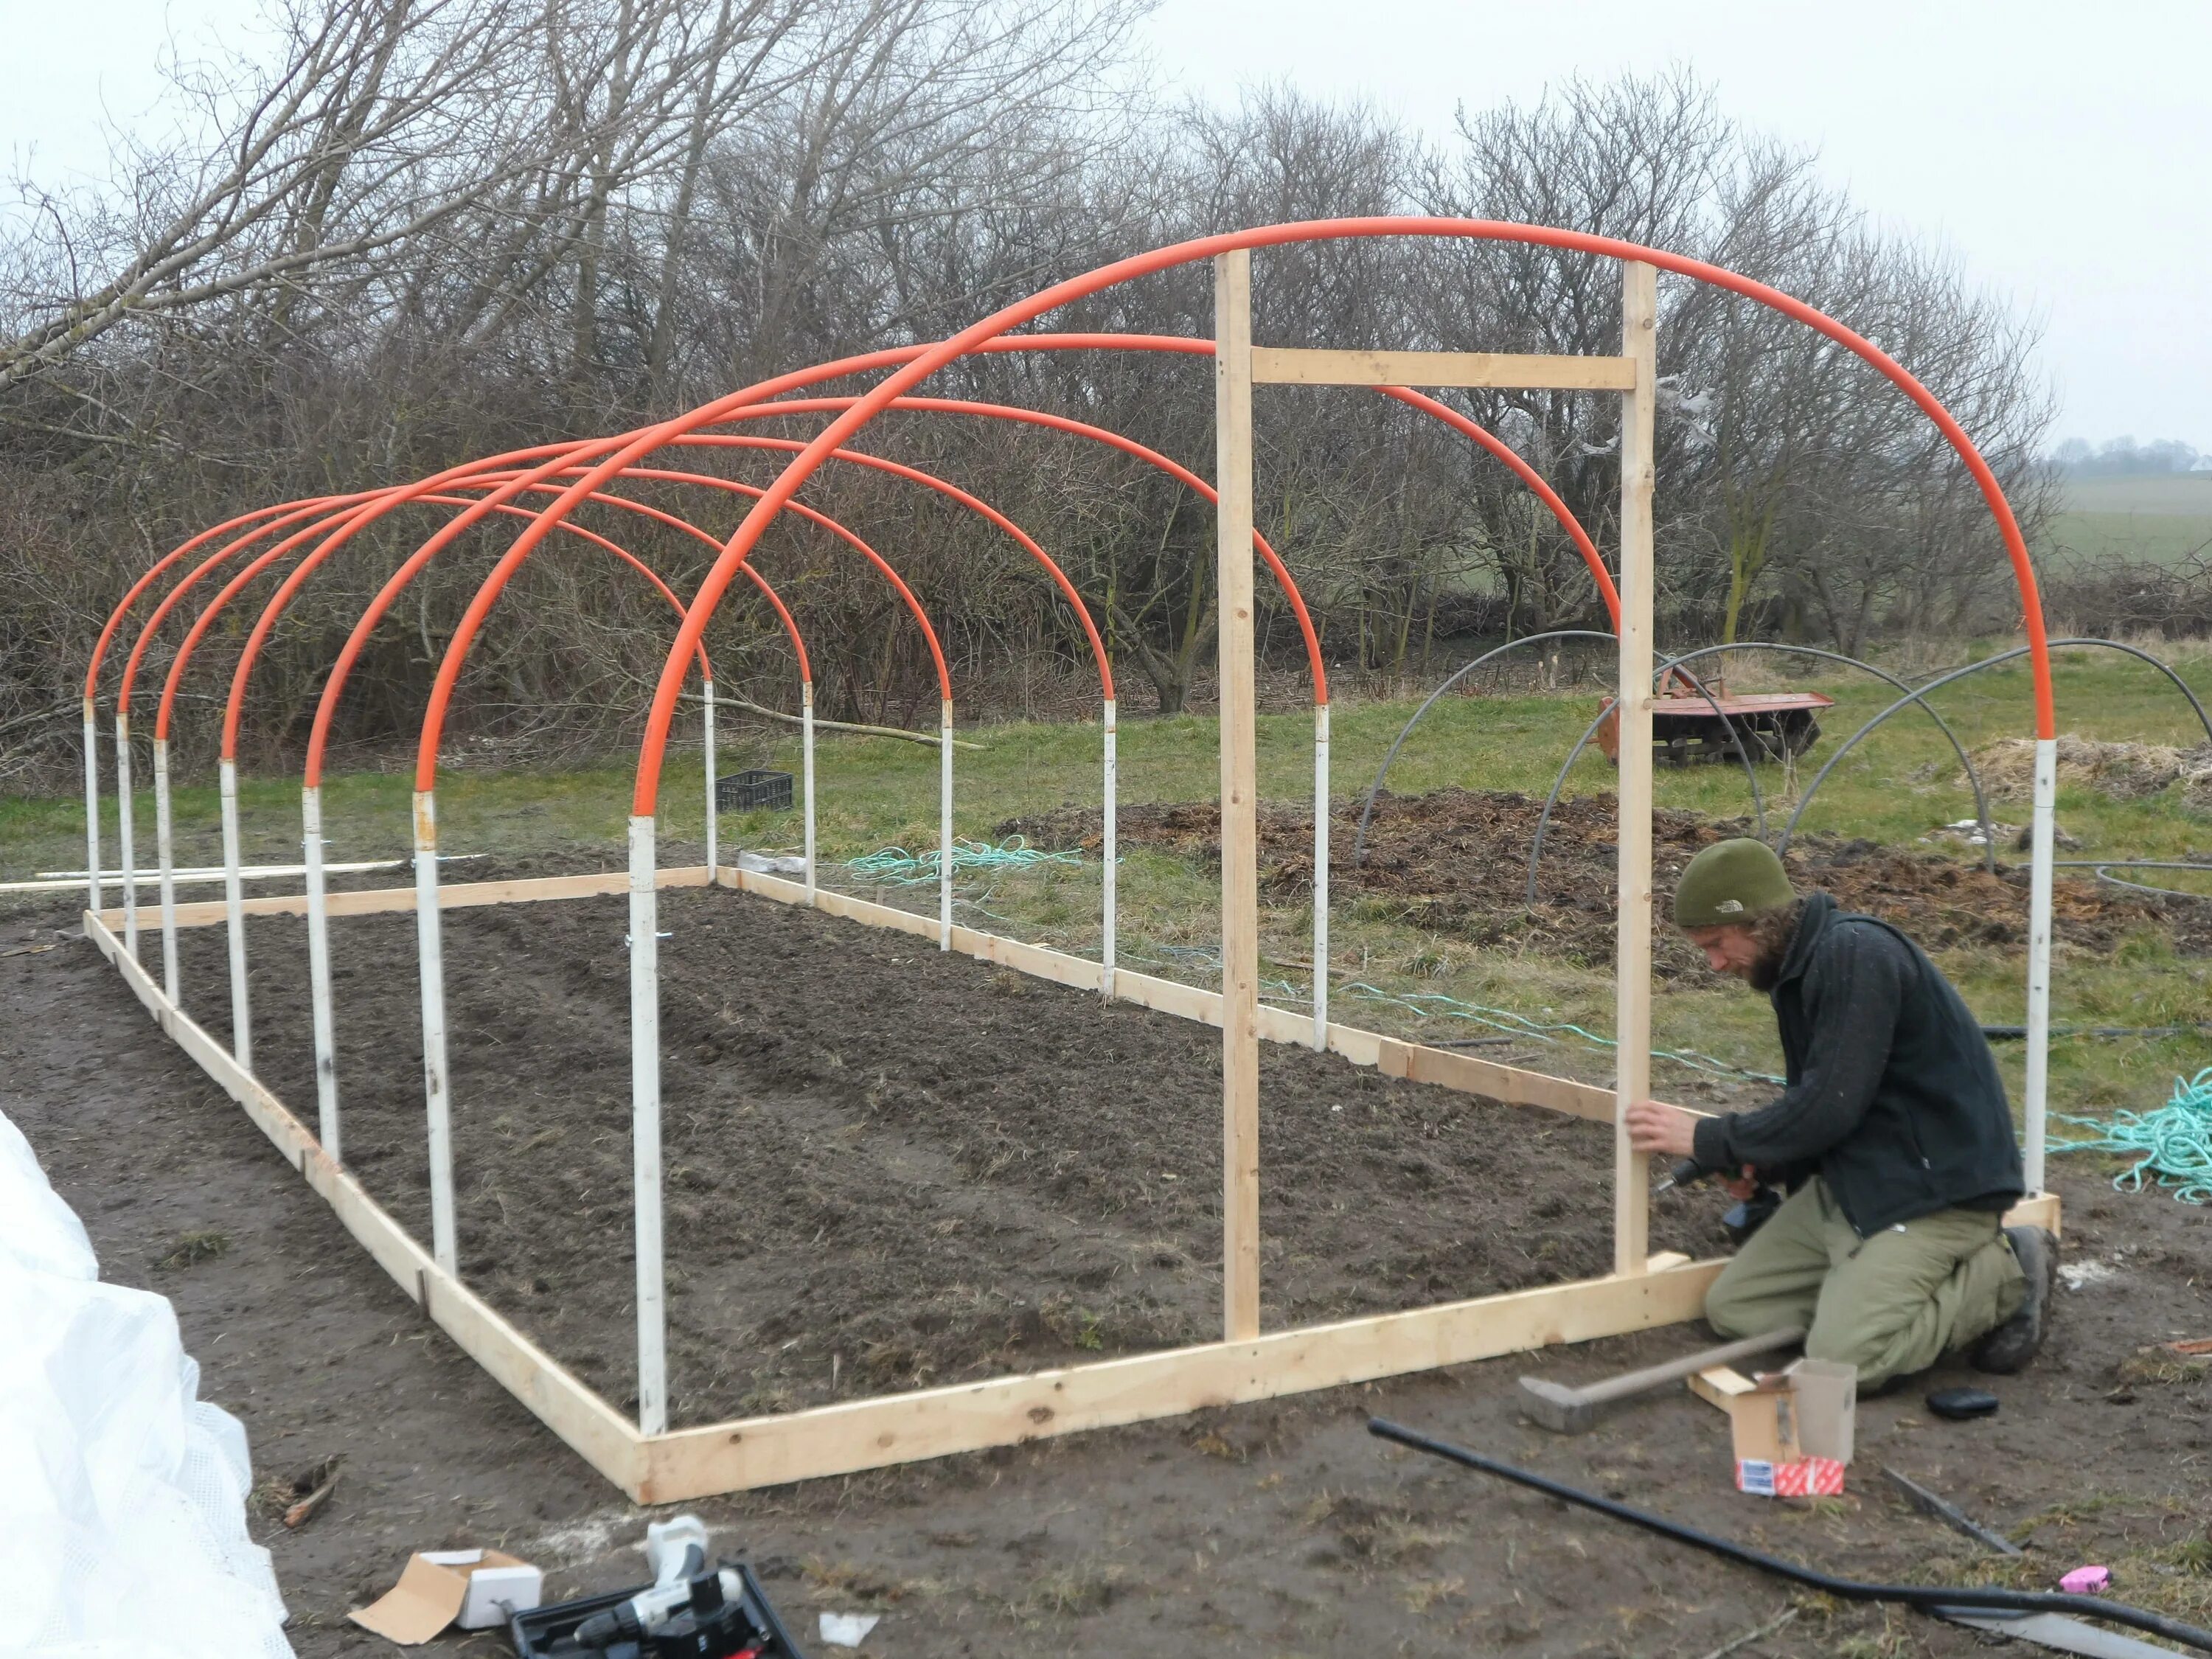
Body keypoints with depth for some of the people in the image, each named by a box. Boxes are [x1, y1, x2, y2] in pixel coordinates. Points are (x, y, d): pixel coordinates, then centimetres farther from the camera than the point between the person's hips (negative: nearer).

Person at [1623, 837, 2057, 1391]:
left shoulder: (1857, 955, -20)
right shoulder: (1799, 967, 11)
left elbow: (1830, 1107, -24)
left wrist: (1706, 1138, -13)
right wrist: (1769, 1164, 3)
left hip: (1936, 1186, -10)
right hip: (1849, 1181, 10)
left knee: (1842, 1359, -21)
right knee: (1732, 1308, 4)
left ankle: (2003, 1278, 0)